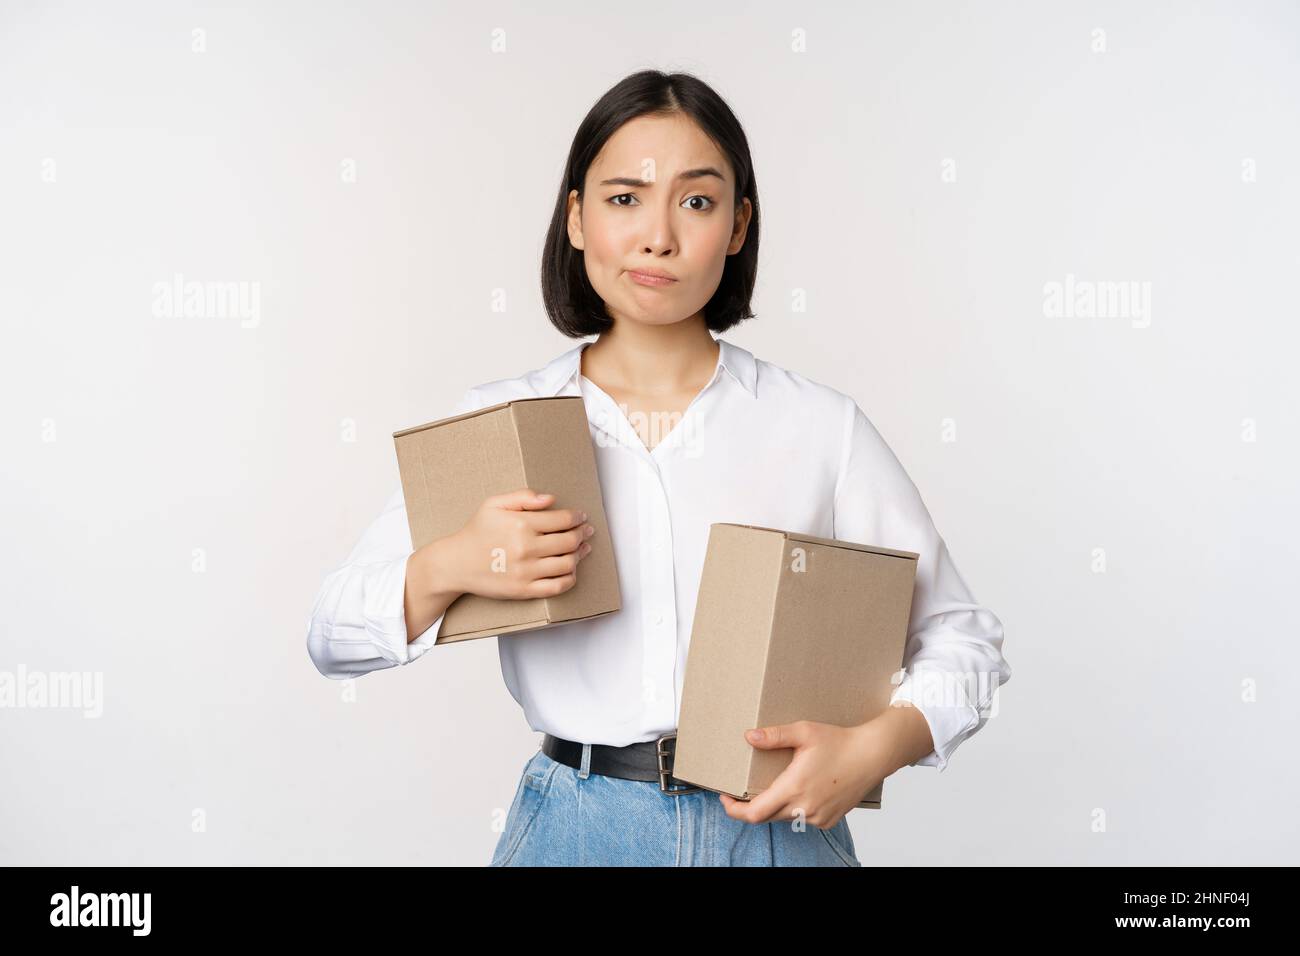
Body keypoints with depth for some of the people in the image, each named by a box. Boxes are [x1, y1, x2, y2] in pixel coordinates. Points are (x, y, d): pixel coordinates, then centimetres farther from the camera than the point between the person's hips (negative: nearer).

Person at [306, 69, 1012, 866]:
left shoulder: (821, 428, -5)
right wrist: (448, 569, -20)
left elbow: (964, 642, 0)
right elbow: (333, 637, 0)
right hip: (575, 827, 1)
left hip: (775, 825, 0)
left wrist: (875, 749, -18)